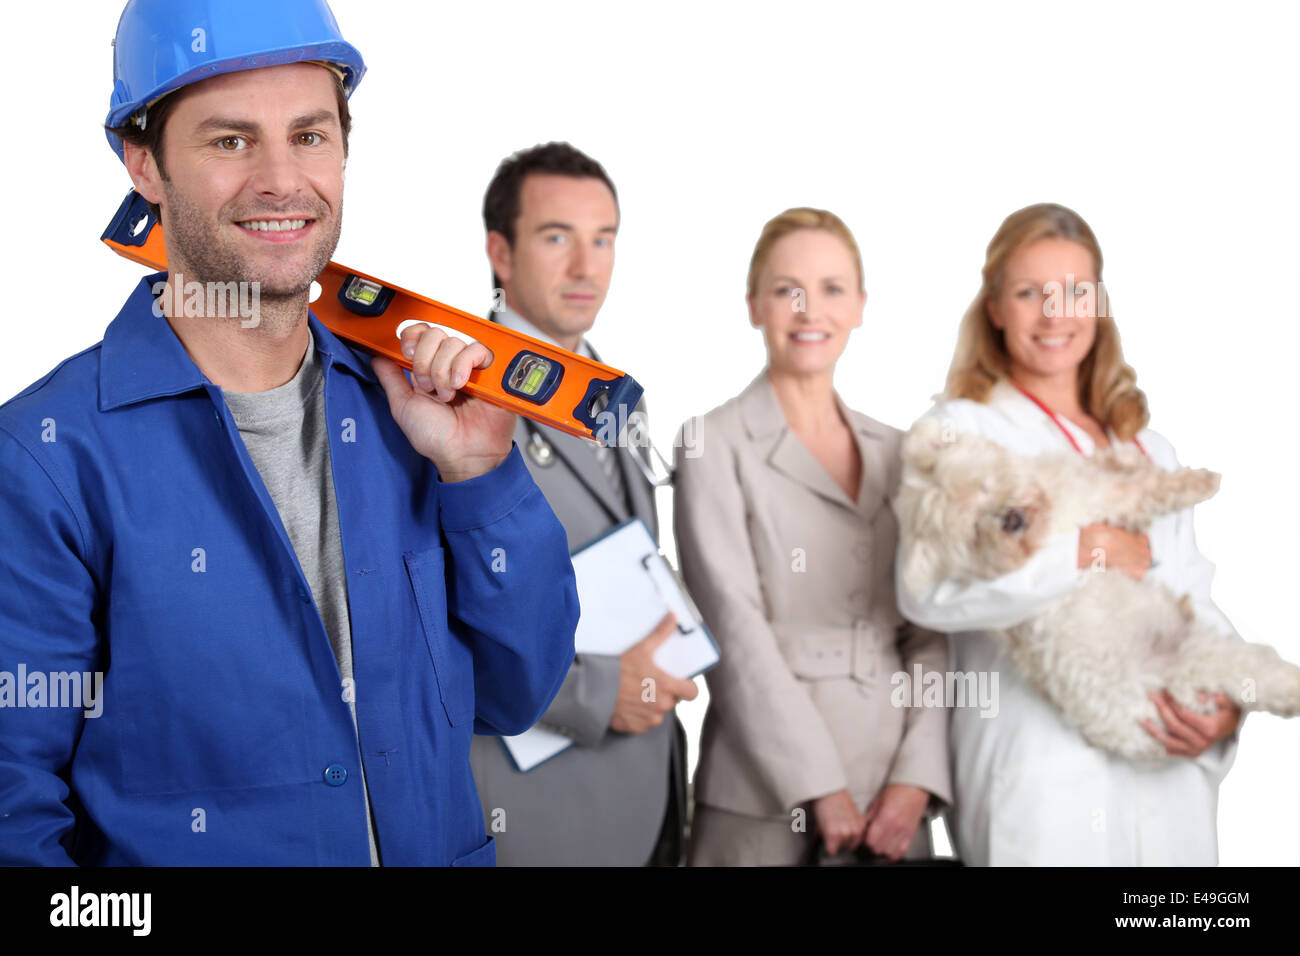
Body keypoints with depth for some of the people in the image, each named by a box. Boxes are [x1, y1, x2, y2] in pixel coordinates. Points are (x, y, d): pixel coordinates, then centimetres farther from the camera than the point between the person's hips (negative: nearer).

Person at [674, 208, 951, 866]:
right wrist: (821, 789, -13)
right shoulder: (717, 444, -3)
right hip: (766, 806, -4)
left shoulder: (896, 452, 12)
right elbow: (735, 631, -10)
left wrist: (917, 779, -6)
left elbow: (930, 633, 6)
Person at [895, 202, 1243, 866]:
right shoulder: (964, 430, -2)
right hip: (1040, 780, -5)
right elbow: (928, 589, -20)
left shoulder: (1148, 450, 18)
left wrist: (1224, 702, -4)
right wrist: (1087, 552, -17)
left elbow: (1196, 605, 15)